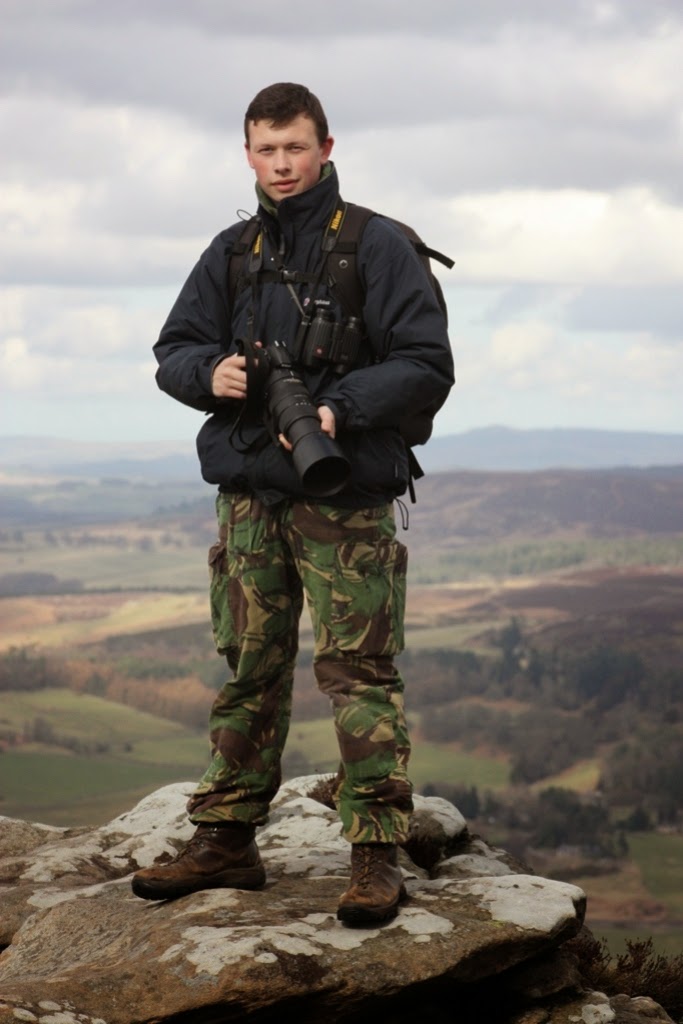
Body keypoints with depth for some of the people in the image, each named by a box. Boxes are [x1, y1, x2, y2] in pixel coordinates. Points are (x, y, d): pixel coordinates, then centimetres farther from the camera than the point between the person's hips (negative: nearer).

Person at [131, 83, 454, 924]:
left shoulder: (376, 247, -3)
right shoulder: (231, 254, 13)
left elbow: (427, 366, -7)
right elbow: (173, 350, 16)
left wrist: (339, 409, -20)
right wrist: (211, 374, -7)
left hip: (345, 499, -5)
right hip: (249, 498, 5)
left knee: (359, 670, -7)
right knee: (249, 672, 10)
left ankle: (376, 854, -6)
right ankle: (226, 840, 18)